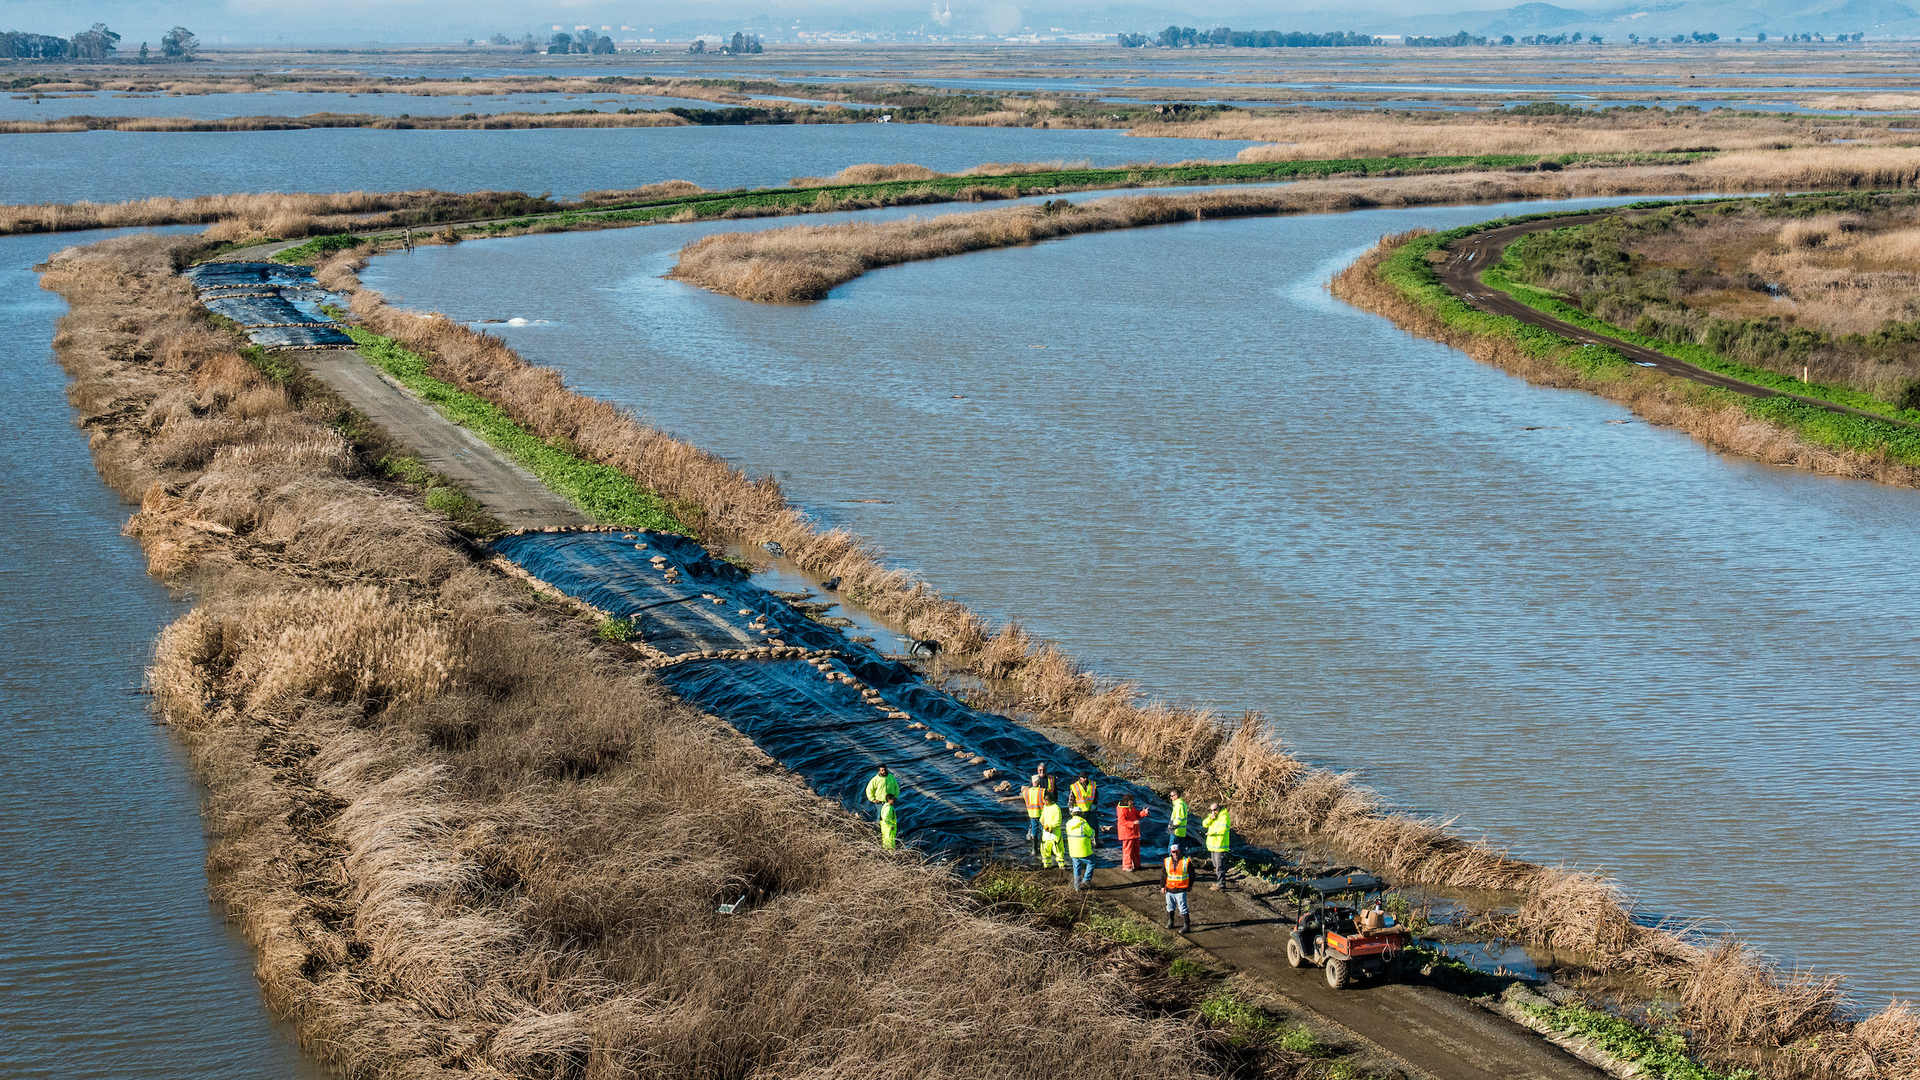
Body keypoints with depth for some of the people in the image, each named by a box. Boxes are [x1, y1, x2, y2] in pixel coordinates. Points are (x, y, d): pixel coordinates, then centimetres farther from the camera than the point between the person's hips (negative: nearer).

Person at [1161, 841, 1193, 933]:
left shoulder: (1186, 861, -7)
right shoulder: (1167, 862, 3)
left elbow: (1192, 874, 4)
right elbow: (1163, 875, 12)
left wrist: (1190, 885, 6)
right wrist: (1162, 886, 10)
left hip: (1181, 890, -4)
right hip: (1169, 889, 4)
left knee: (1183, 908, -8)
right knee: (1170, 907, 19)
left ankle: (1186, 926, -5)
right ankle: (1170, 922, 38)